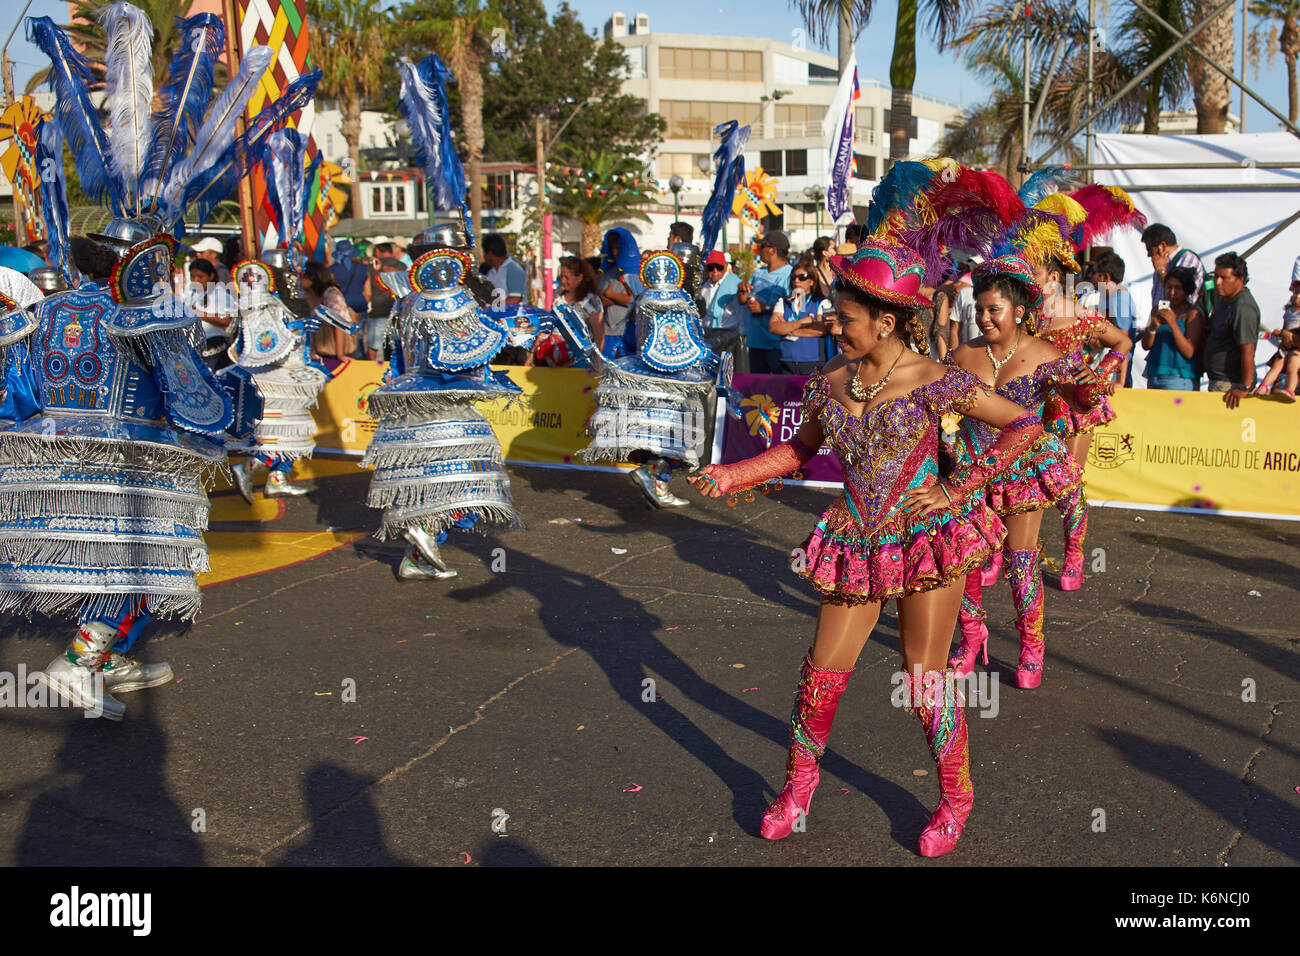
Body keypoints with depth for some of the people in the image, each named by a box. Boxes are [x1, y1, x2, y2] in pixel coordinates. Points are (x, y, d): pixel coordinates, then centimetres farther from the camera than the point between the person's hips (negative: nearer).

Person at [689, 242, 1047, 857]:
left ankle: (955, 799, 25)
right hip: (858, 546, 4)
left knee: (925, 680, 1)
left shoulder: (930, 380, -12)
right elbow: (802, 449, 17)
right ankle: (799, 783, 29)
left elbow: (1025, 425, -9)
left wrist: (958, 488, -13)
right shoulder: (831, 381, 3)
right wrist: (728, 476, 7)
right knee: (823, 671, 4)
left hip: (927, 540, -4)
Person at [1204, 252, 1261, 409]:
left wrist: (1245, 388, -25)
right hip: (1217, 382, 10)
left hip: (1231, 385, -10)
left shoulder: (1243, 308, -20)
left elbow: (1248, 350, -24)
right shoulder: (1224, 298, 13)